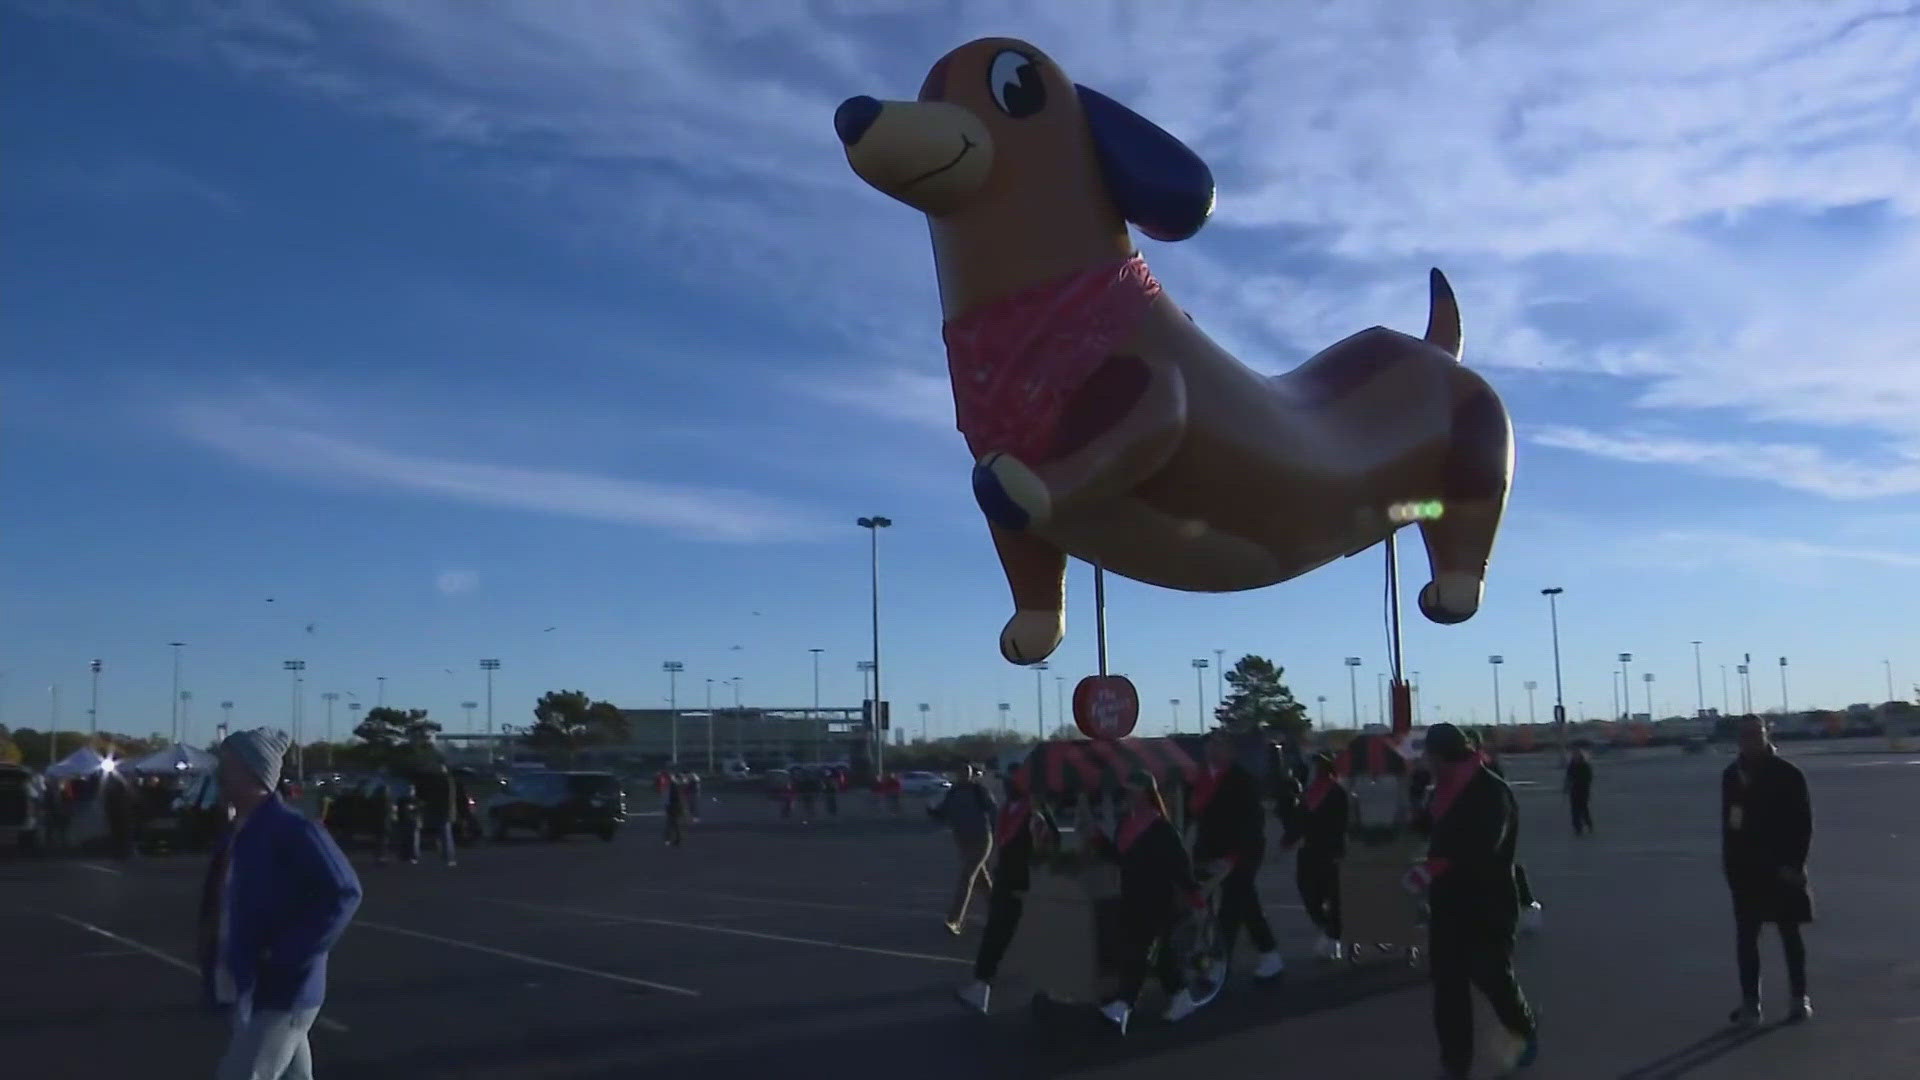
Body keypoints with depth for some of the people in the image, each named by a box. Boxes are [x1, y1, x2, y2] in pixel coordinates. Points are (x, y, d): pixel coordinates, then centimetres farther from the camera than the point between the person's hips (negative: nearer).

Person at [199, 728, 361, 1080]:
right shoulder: (239, 832, 10)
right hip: (249, 992, 9)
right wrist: (218, 967, 9)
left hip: (279, 994, -9)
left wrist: (286, 956, -21)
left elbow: (343, 893, -22)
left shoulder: (292, 830, -18)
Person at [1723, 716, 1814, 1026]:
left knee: (1790, 934, 7)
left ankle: (1799, 999, 18)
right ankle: (1750, 1002, 11)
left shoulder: (1786, 774, -8)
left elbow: (1803, 822, -9)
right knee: (1745, 937, 4)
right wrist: (1729, 862, 7)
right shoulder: (1732, 775, 6)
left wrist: (1794, 864, -15)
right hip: (1745, 869, 4)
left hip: (1781, 868, -4)